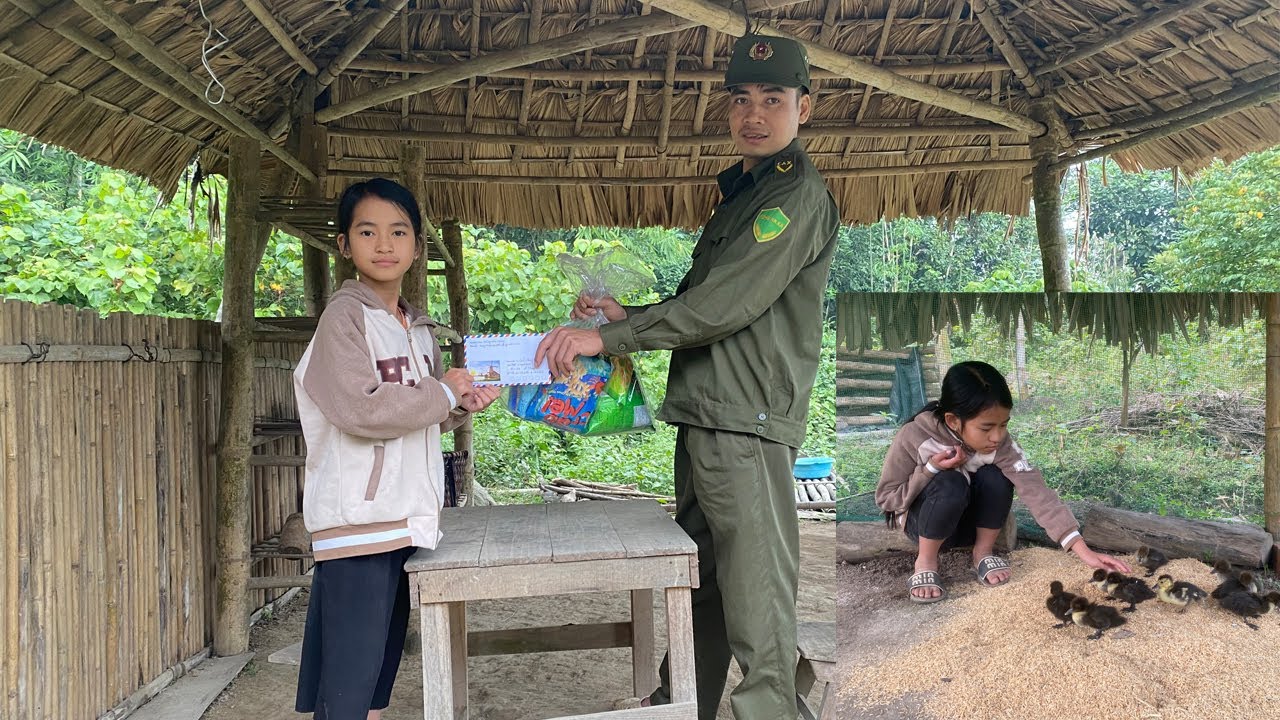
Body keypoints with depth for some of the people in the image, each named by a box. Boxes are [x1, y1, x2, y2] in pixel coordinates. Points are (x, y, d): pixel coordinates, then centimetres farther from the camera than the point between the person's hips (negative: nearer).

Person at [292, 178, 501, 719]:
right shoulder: (344, 317, -8)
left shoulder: (419, 329, 15)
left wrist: (460, 409, 5)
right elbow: (361, 410, -21)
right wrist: (443, 393, -9)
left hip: (406, 522, 8)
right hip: (357, 523, -8)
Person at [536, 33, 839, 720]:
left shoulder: (799, 197, -10)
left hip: (748, 422, -9)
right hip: (703, 415, 10)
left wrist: (606, 338, -17)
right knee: (699, 579, 18)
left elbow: (725, 305, -19)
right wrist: (628, 316, 11)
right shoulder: (738, 193, 22)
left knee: (756, 594, -7)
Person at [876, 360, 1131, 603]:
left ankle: (983, 552, -3)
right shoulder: (914, 438, -28)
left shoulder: (1000, 442, -22)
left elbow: (1036, 491, -29)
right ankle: (926, 562, -12)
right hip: (922, 521, -3)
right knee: (950, 483, -36)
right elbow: (886, 498, -18)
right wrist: (930, 471, -33)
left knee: (996, 478, -28)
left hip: (968, 522, 3)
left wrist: (1083, 550, -37)